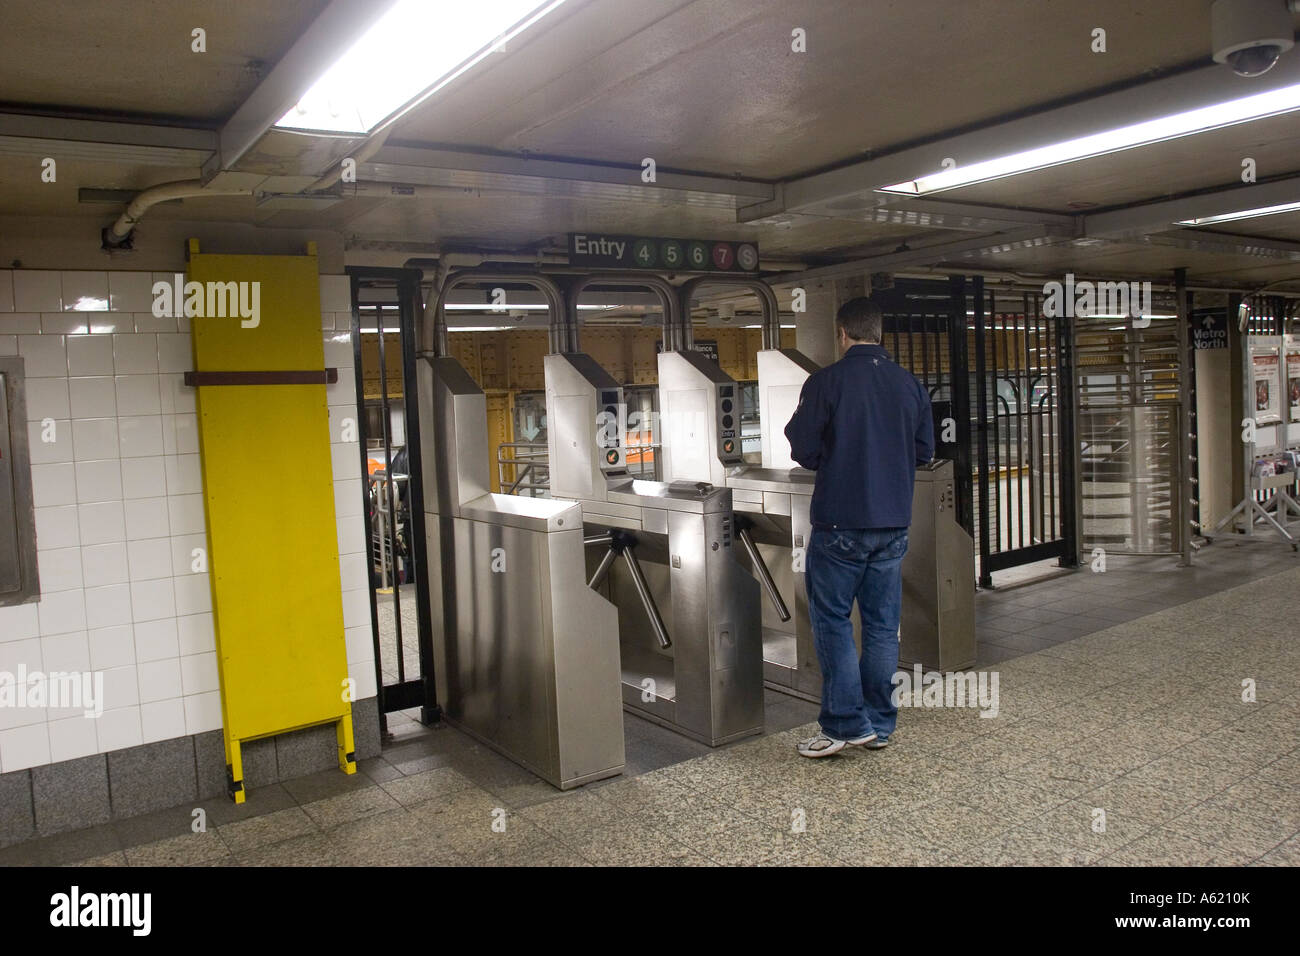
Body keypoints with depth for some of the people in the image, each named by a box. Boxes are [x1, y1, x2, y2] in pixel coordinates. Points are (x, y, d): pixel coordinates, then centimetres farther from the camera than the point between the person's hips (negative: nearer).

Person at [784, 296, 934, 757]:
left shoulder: (826, 382, -10)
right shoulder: (910, 384, 4)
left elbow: (804, 451, -9)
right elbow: (924, 451, 10)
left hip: (839, 521, -5)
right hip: (894, 521, 5)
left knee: (832, 620, 5)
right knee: (883, 623, 11)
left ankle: (846, 724, 4)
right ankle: (879, 724, 19)